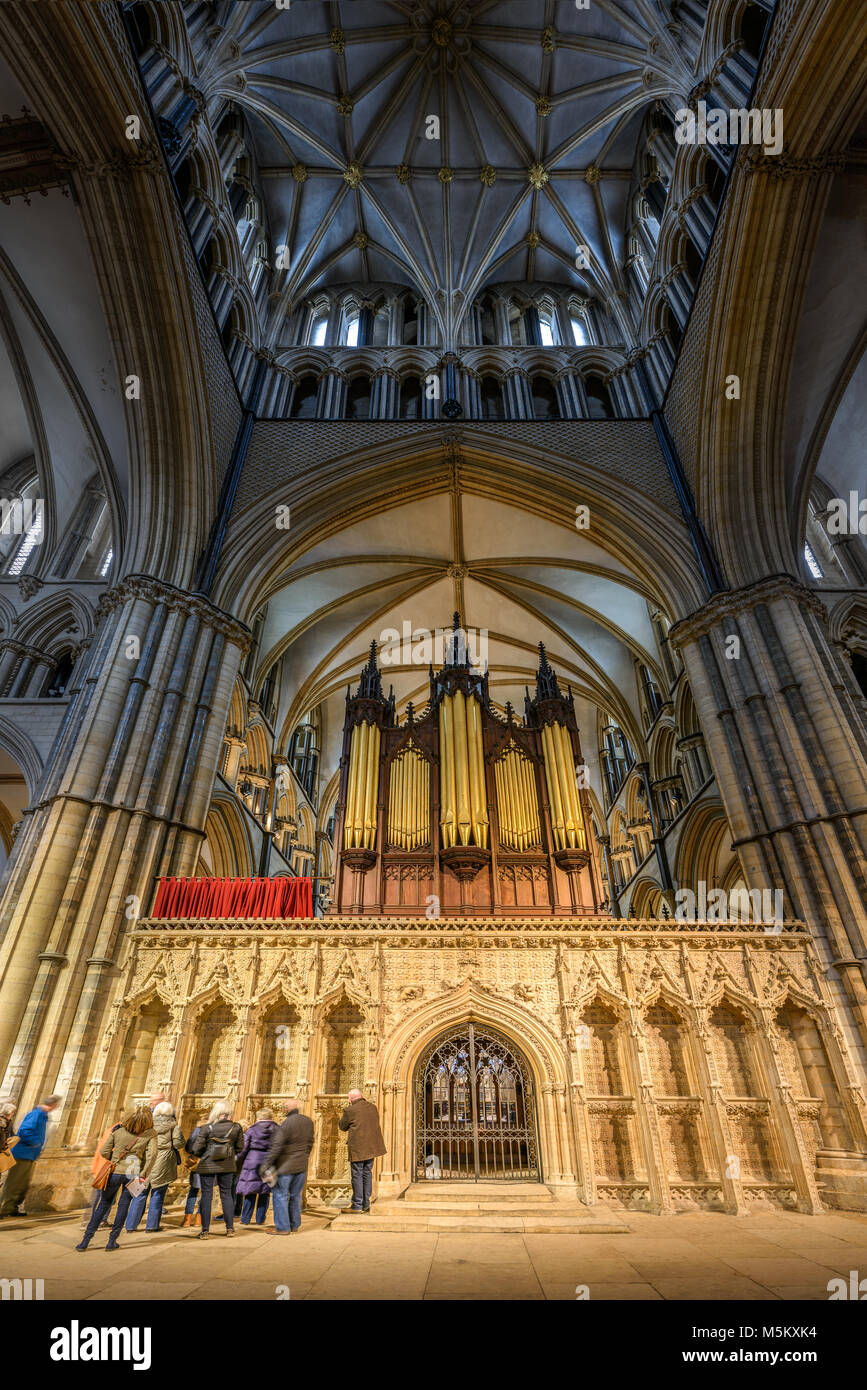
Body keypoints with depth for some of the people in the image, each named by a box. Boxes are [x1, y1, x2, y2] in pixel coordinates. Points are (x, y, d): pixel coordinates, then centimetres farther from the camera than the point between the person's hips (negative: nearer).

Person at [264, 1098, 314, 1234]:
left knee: (281, 1195, 7)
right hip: (302, 1166, 6)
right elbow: (310, 1143, 12)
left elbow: (276, 1146, -19)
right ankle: (295, 1225, 27)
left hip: (286, 1166, -6)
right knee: (295, 1195, 18)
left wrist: (267, 1164, -9)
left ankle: (282, 1227, 11)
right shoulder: (308, 1122, 2)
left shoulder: (286, 1124, -20)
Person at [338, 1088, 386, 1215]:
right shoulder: (372, 1107, 8)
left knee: (357, 1175, 2)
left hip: (358, 1147, -7)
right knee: (367, 1173, 15)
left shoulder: (350, 1110, -11)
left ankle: (357, 1206, 5)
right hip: (371, 1146, 7)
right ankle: (366, 1204, 22)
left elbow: (342, 1126, 2)